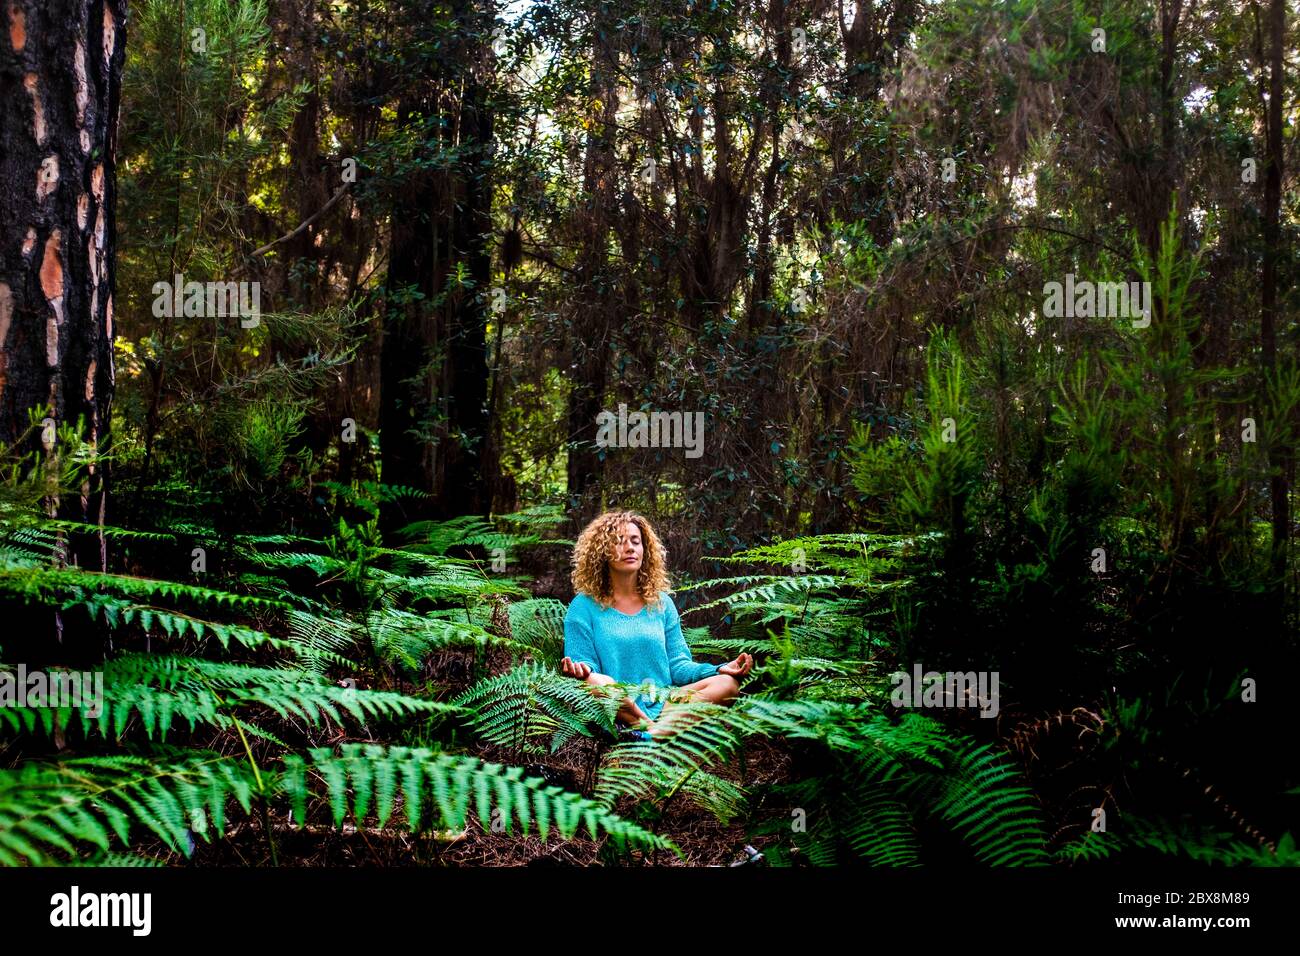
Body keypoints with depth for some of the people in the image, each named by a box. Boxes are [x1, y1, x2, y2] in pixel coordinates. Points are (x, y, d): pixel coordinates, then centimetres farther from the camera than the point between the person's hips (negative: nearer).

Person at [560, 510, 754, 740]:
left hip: (664, 702, 4)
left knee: (728, 683, -21)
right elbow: (584, 664, 1)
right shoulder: (584, 607, 8)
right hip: (616, 711, -4)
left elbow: (677, 664, 14)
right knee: (598, 683, -37)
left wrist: (718, 670, -4)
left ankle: (652, 734, -41)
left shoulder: (662, 604, 19)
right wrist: (583, 672, -25)